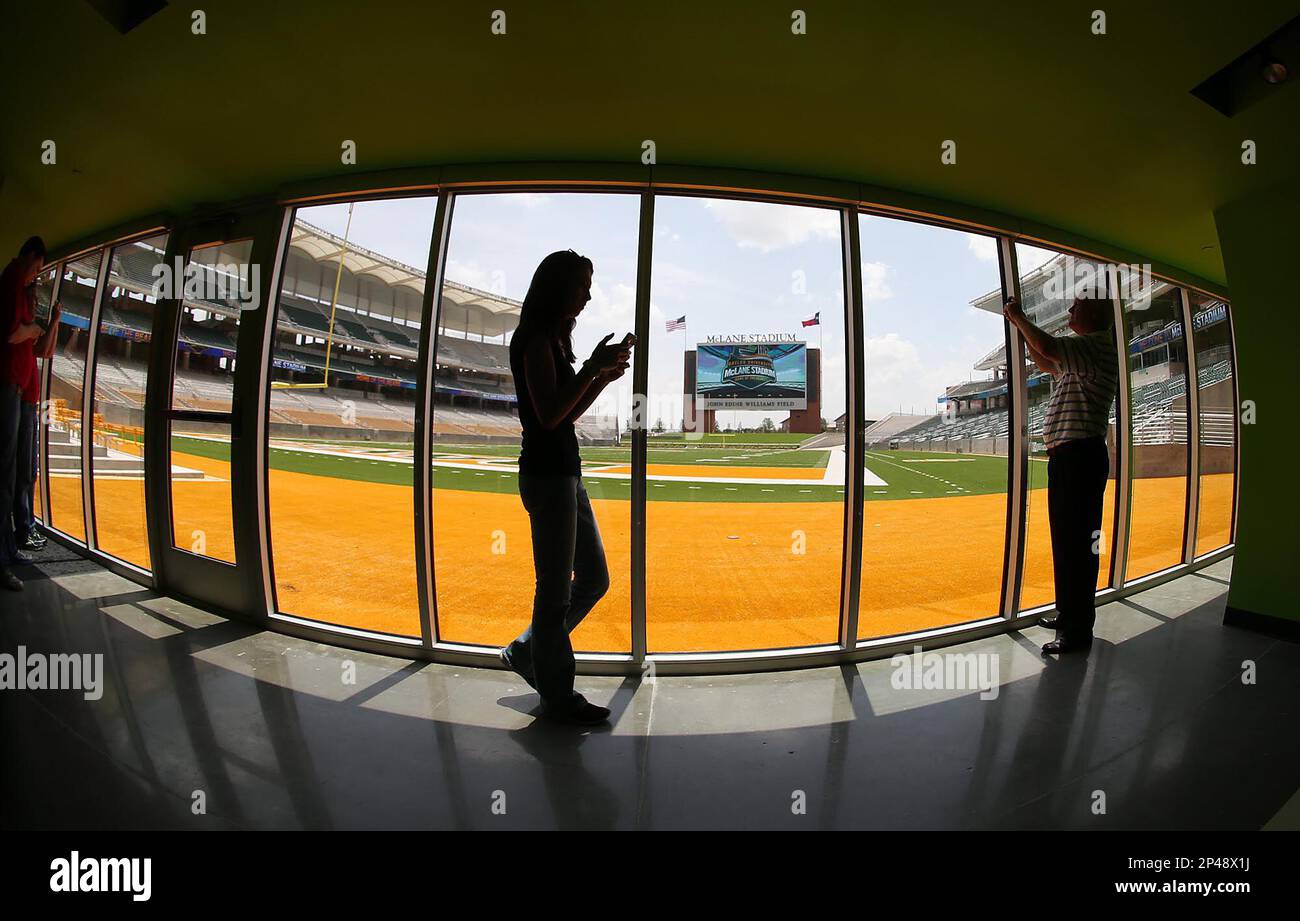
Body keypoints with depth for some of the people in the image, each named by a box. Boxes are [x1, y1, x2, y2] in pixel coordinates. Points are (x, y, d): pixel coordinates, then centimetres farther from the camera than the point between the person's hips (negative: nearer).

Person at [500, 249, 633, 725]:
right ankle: (557, 695, 18)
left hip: (565, 472, 10)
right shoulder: (535, 338, -10)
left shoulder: (553, 339, 17)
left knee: (594, 578, 15)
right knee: (556, 589, 1)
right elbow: (549, 414, -19)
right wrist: (593, 367, -15)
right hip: (546, 473, -10)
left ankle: (526, 652, 30)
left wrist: (605, 374, 9)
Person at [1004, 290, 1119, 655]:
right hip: (1069, 456, 11)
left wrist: (1020, 318, -9)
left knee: (1076, 542, -7)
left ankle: (1077, 632, 1)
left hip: (1079, 456, -11)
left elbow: (1047, 346, -28)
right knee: (1066, 540, 18)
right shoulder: (1085, 352, 22)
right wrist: (1020, 326, 30)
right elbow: (1046, 362, 38)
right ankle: (1068, 614, 30)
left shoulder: (1097, 345, -11)